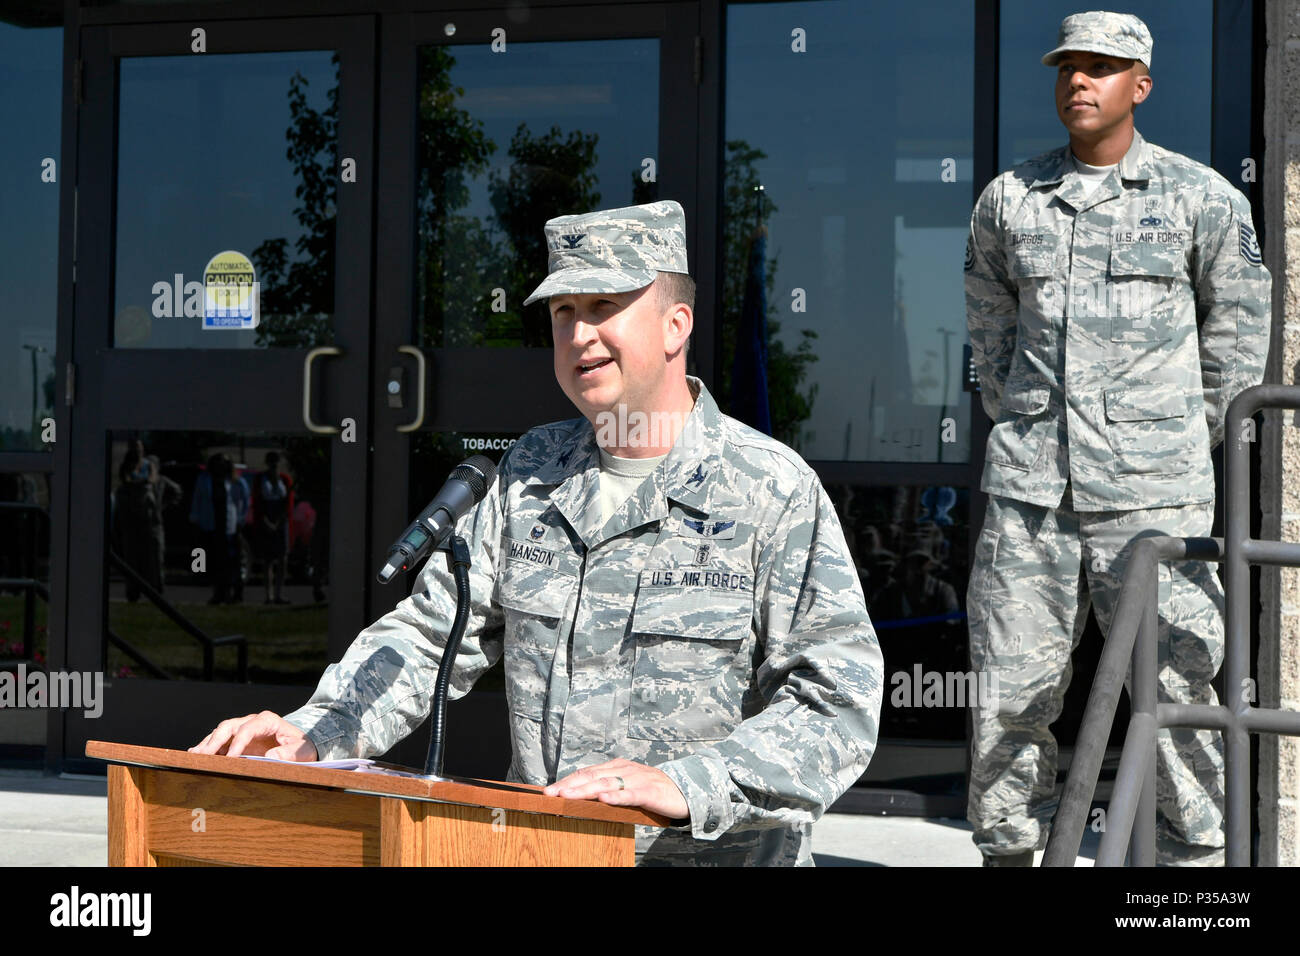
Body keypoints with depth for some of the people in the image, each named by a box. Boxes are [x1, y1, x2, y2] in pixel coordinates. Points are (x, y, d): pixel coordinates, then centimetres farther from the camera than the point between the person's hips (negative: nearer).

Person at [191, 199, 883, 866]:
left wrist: (685, 785, -23)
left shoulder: (775, 493, -4)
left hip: (716, 856, -5)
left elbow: (839, 704, -11)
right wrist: (313, 733, -2)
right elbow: (432, 632, 15)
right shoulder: (530, 474, 14)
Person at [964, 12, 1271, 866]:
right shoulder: (1008, 201, 10)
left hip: (1152, 491, -2)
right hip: (1029, 486, 3)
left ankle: (1198, 855, 7)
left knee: (1175, 685, -3)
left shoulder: (1201, 198, 3)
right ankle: (1007, 851, 16)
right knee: (1010, 687, 3)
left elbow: (1237, 331, 12)